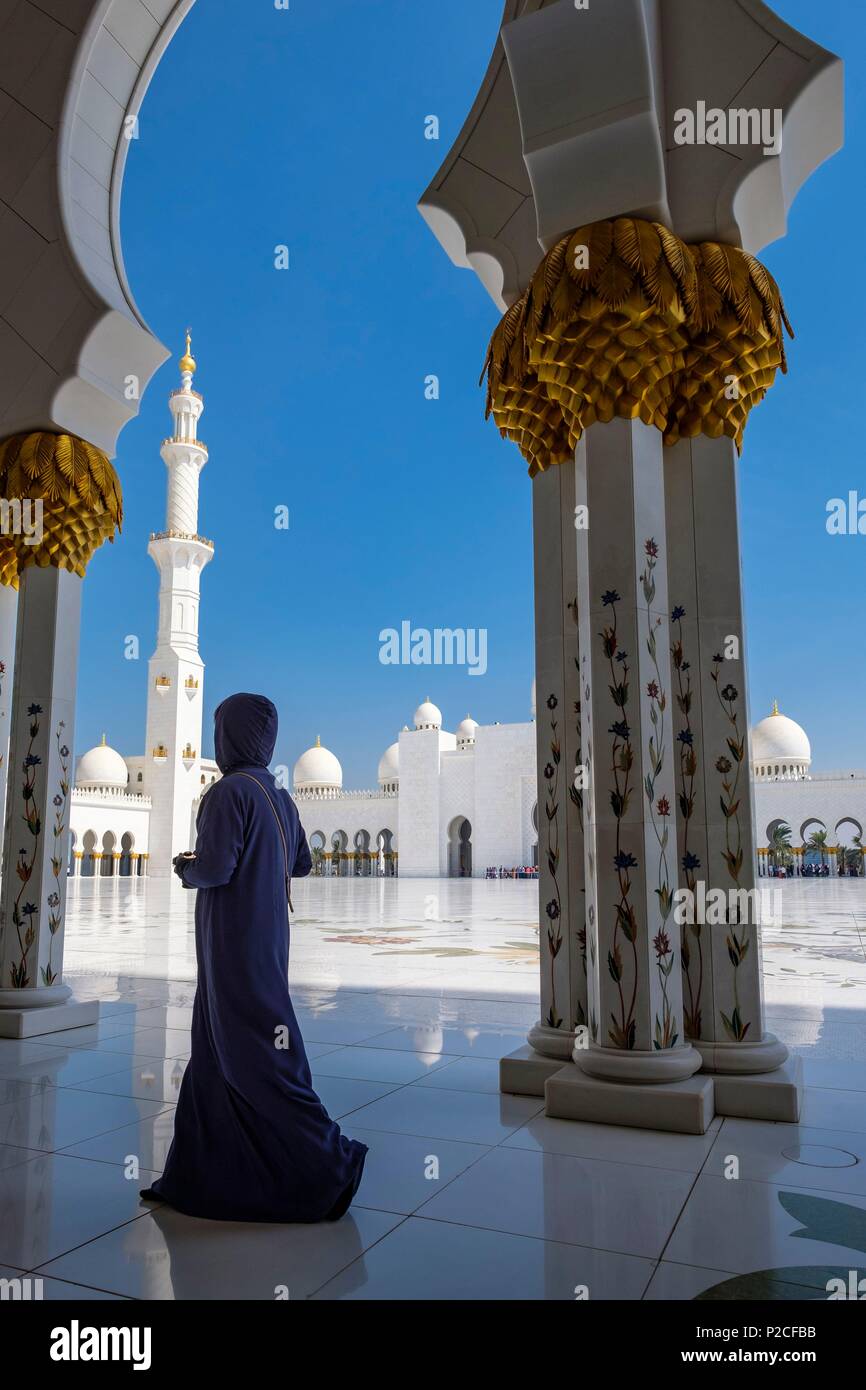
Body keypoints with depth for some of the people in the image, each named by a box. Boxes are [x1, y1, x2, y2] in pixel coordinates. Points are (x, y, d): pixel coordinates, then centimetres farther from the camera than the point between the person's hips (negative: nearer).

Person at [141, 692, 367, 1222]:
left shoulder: (230, 790, -16)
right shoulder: (278, 797, 9)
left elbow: (214, 870, -21)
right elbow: (302, 864, 18)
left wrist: (184, 867, 0)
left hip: (235, 944, -9)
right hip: (265, 937, 9)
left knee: (253, 1054, -3)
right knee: (216, 1049, 16)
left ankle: (331, 1162, -1)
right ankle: (203, 1173, 24)